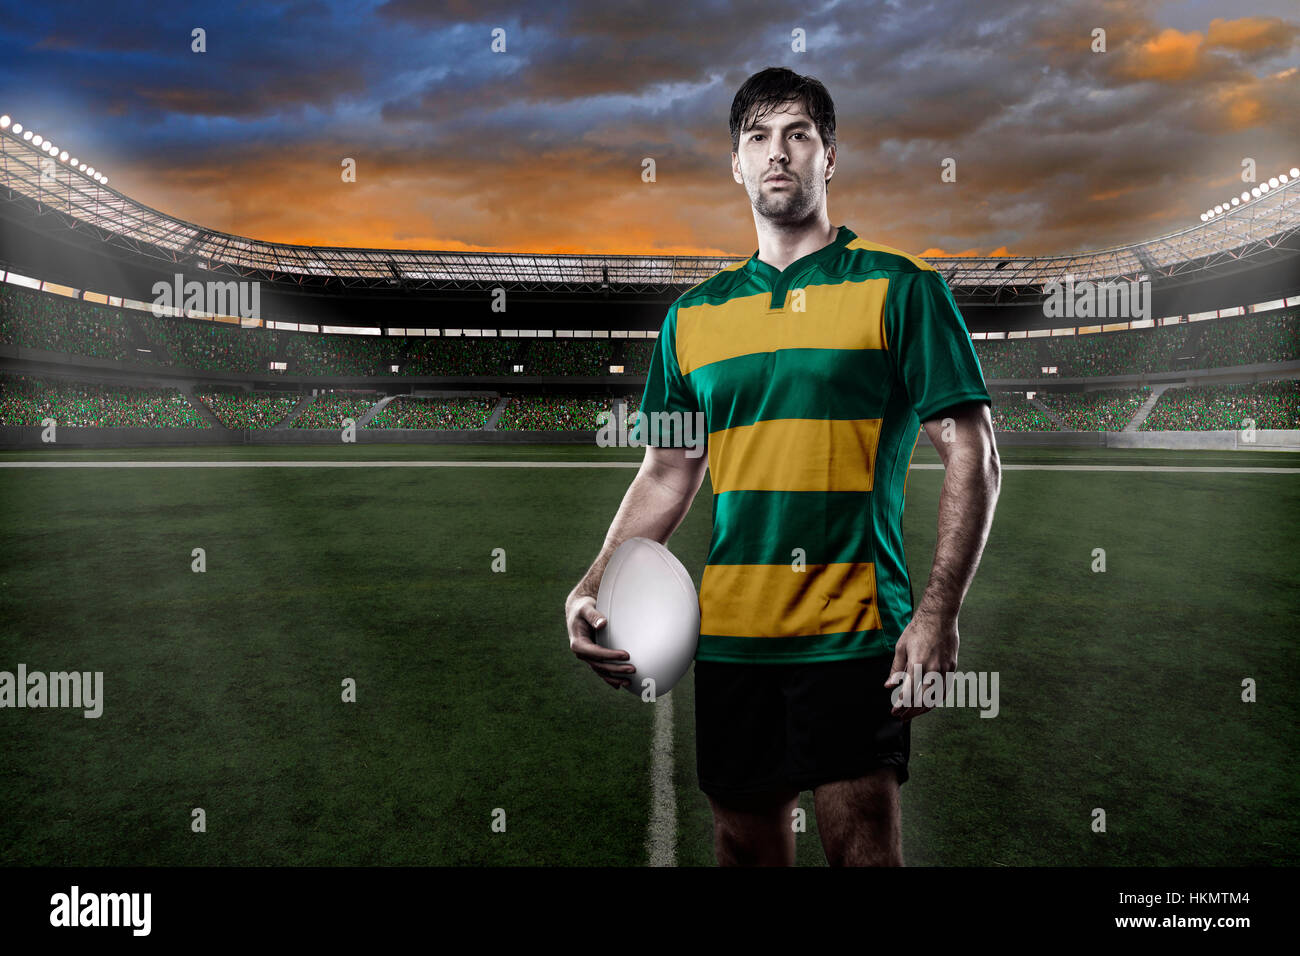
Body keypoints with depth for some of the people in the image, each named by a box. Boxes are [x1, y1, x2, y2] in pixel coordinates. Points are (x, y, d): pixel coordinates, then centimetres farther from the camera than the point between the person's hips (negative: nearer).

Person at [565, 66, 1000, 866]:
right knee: (746, 846, 15)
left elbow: (973, 458, -4)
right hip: (728, 636, 4)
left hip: (853, 634, -3)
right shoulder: (693, 315, 11)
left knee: (863, 847, 2)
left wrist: (938, 613, -14)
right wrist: (594, 589, 2)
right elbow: (668, 474, 14)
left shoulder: (900, 289, -1)